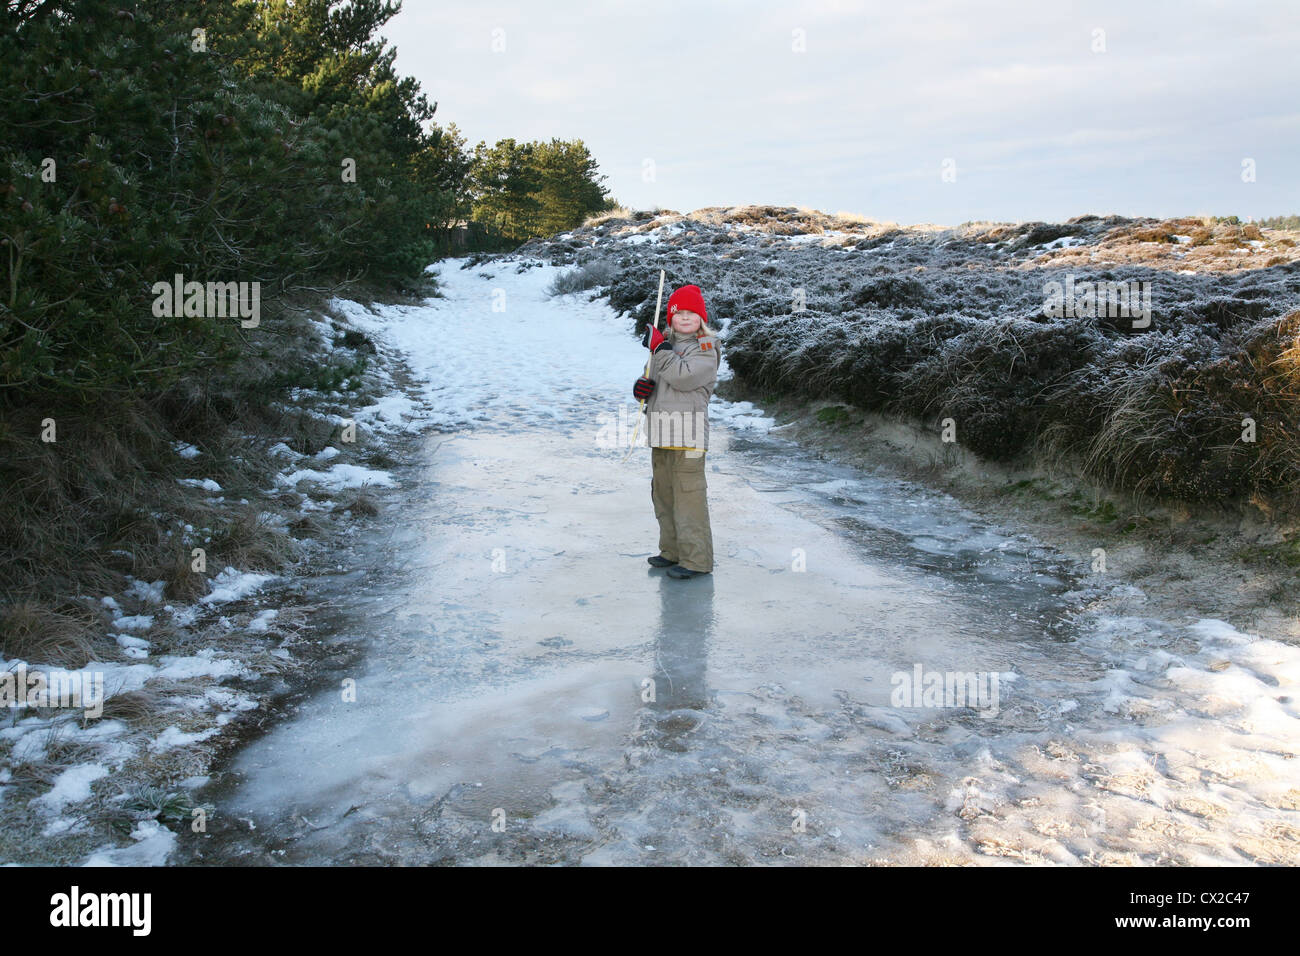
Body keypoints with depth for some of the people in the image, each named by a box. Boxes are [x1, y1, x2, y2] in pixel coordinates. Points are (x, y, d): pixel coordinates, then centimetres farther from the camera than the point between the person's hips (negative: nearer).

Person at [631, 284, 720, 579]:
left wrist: (658, 347, -13)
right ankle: (672, 551, 26)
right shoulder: (667, 344, 20)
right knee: (662, 491, 13)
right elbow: (656, 379, 28)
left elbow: (683, 377, -19)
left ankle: (696, 559, -4)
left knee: (688, 493, -9)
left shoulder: (706, 347, -3)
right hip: (661, 430, 8)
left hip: (688, 429, -8)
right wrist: (644, 385, 4)